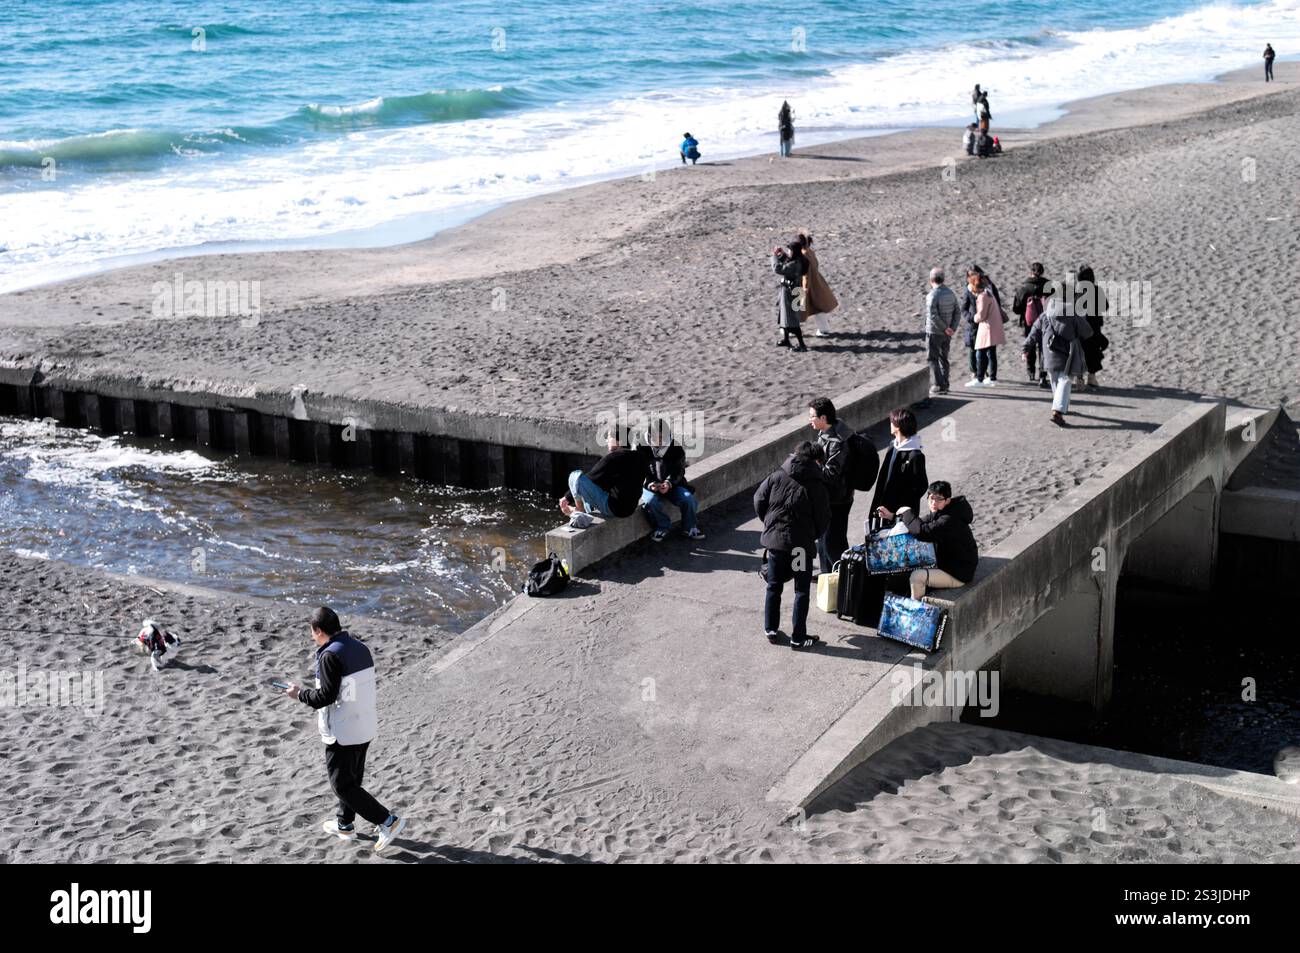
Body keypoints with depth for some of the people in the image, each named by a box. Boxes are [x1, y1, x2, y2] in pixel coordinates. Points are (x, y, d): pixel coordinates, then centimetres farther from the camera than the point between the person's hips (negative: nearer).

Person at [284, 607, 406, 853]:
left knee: (343, 785, 1)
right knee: (352, 778, 22)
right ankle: (345, 825, 36)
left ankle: (388, 821, -4)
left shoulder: (330, 655, -20)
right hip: (366, 728, 9)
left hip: (342, 733, -9)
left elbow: (326, 696, -22)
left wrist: (300, 694, -6)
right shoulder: (360, 647, 6)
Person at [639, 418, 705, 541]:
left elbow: (679, 471, -5)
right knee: (651, 501, -34)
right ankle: (663, 526, -9)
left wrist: (669, 484, -25)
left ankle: (689, 528, 0)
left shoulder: (677, 449, -6)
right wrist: (650, 484, -26)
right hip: (649, 486, -1)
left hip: (671, 484, 2)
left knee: (688, 498, -24)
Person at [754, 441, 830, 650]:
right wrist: (814, 536, 14)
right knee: (802, 590, 7)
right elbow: (823, 518, -5)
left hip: (774, 540, 3)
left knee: (774, 586, 18)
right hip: (801, 544, -3)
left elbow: (759, 501, 2)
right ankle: (798, 638, 9)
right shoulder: (816, 486, -9)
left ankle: (771, 630, 24)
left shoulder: (776, 477, -1)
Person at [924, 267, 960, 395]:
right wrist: (953, 328, -4)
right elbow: (957, 312, 3)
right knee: (943, 358, 17)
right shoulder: (950, 293, 4)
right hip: (946, 334, 7)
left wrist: (945, 328, -18)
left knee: (932, 359, 3)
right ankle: (944, 385, 19)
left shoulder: (932, 295, -19)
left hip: (934, 332, -7)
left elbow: (933, 316, -26)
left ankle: (938, 385, -4)